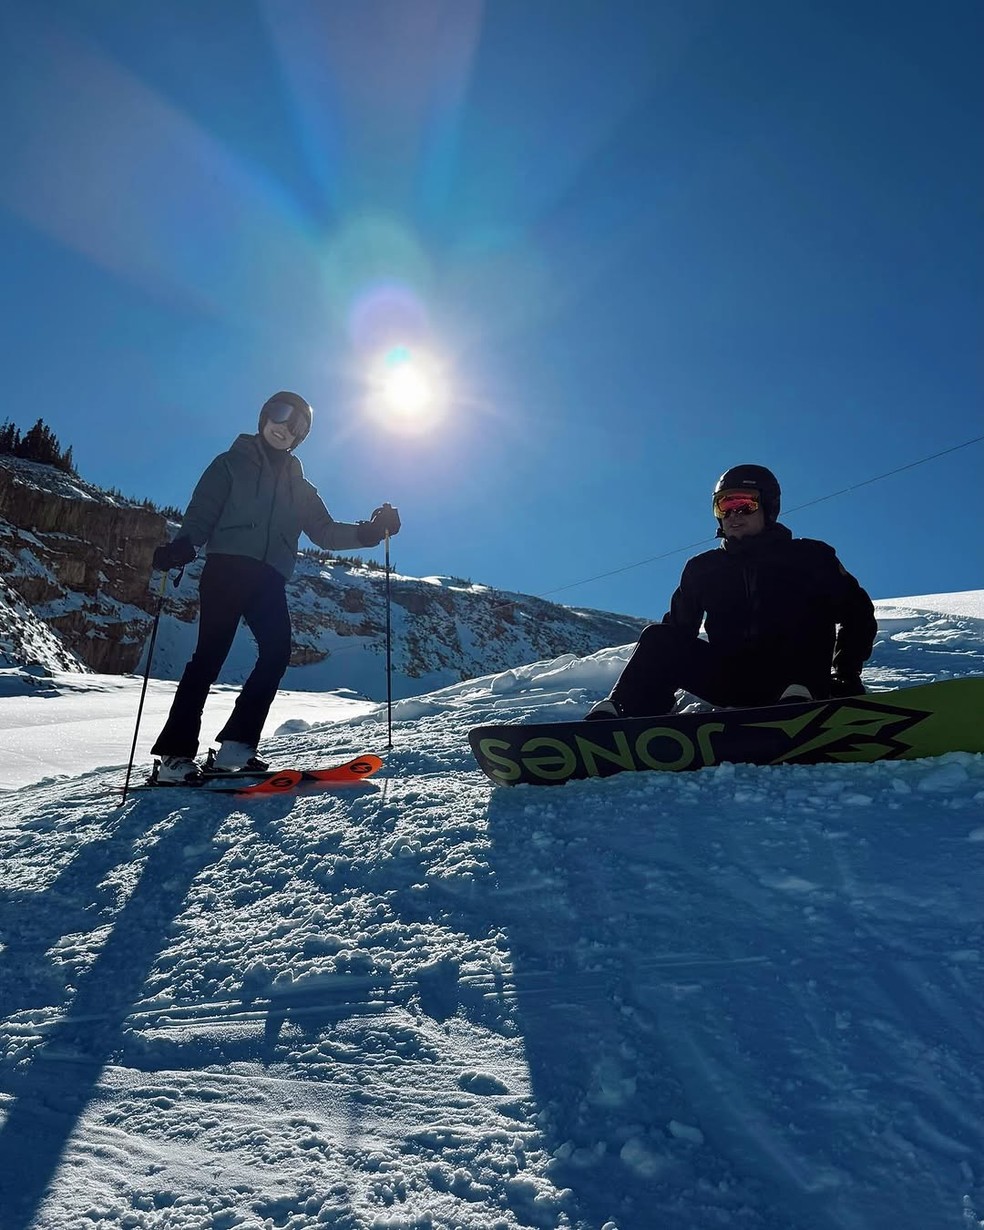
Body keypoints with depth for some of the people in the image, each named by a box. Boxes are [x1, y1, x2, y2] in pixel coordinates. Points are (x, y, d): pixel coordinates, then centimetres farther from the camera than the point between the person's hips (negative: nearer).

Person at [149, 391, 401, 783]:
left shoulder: (299, 486, 26)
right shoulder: (232, 463, 16)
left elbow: (325, 533, 17)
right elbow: (202, 512, 3)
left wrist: (369, 532, 1)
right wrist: (183, 546, -17)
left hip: (269, 579, 4)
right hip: (226, 566, -3)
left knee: (277, 651, -17)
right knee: (211, 652, -12)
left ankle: (236, 744, -12)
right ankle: (175, 753, -9)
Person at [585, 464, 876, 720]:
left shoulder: (808, 556, 9)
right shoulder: (703, 568, 16)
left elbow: (858, 613, 6)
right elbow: (678, 630, 16)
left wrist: (845, 676, -8)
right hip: (731, 682, 2)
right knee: (658, 639, -17)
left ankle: (799, 694, -41)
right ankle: (619, 713, -32)